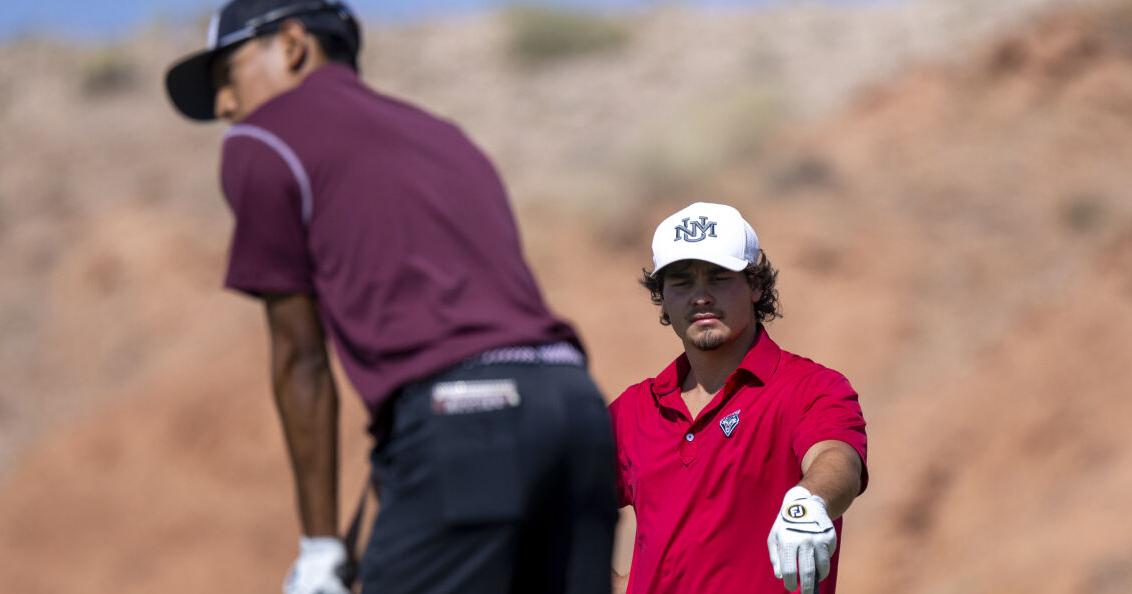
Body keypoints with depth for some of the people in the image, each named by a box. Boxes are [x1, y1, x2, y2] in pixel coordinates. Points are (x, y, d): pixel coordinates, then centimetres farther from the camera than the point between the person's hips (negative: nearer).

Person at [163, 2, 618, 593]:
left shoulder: (260, 144, 11)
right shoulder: (441, 135, 31)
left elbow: (300, 360, 9)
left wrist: (319, 545, 13)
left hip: (458, 417, -7)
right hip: (576, 404, 7)